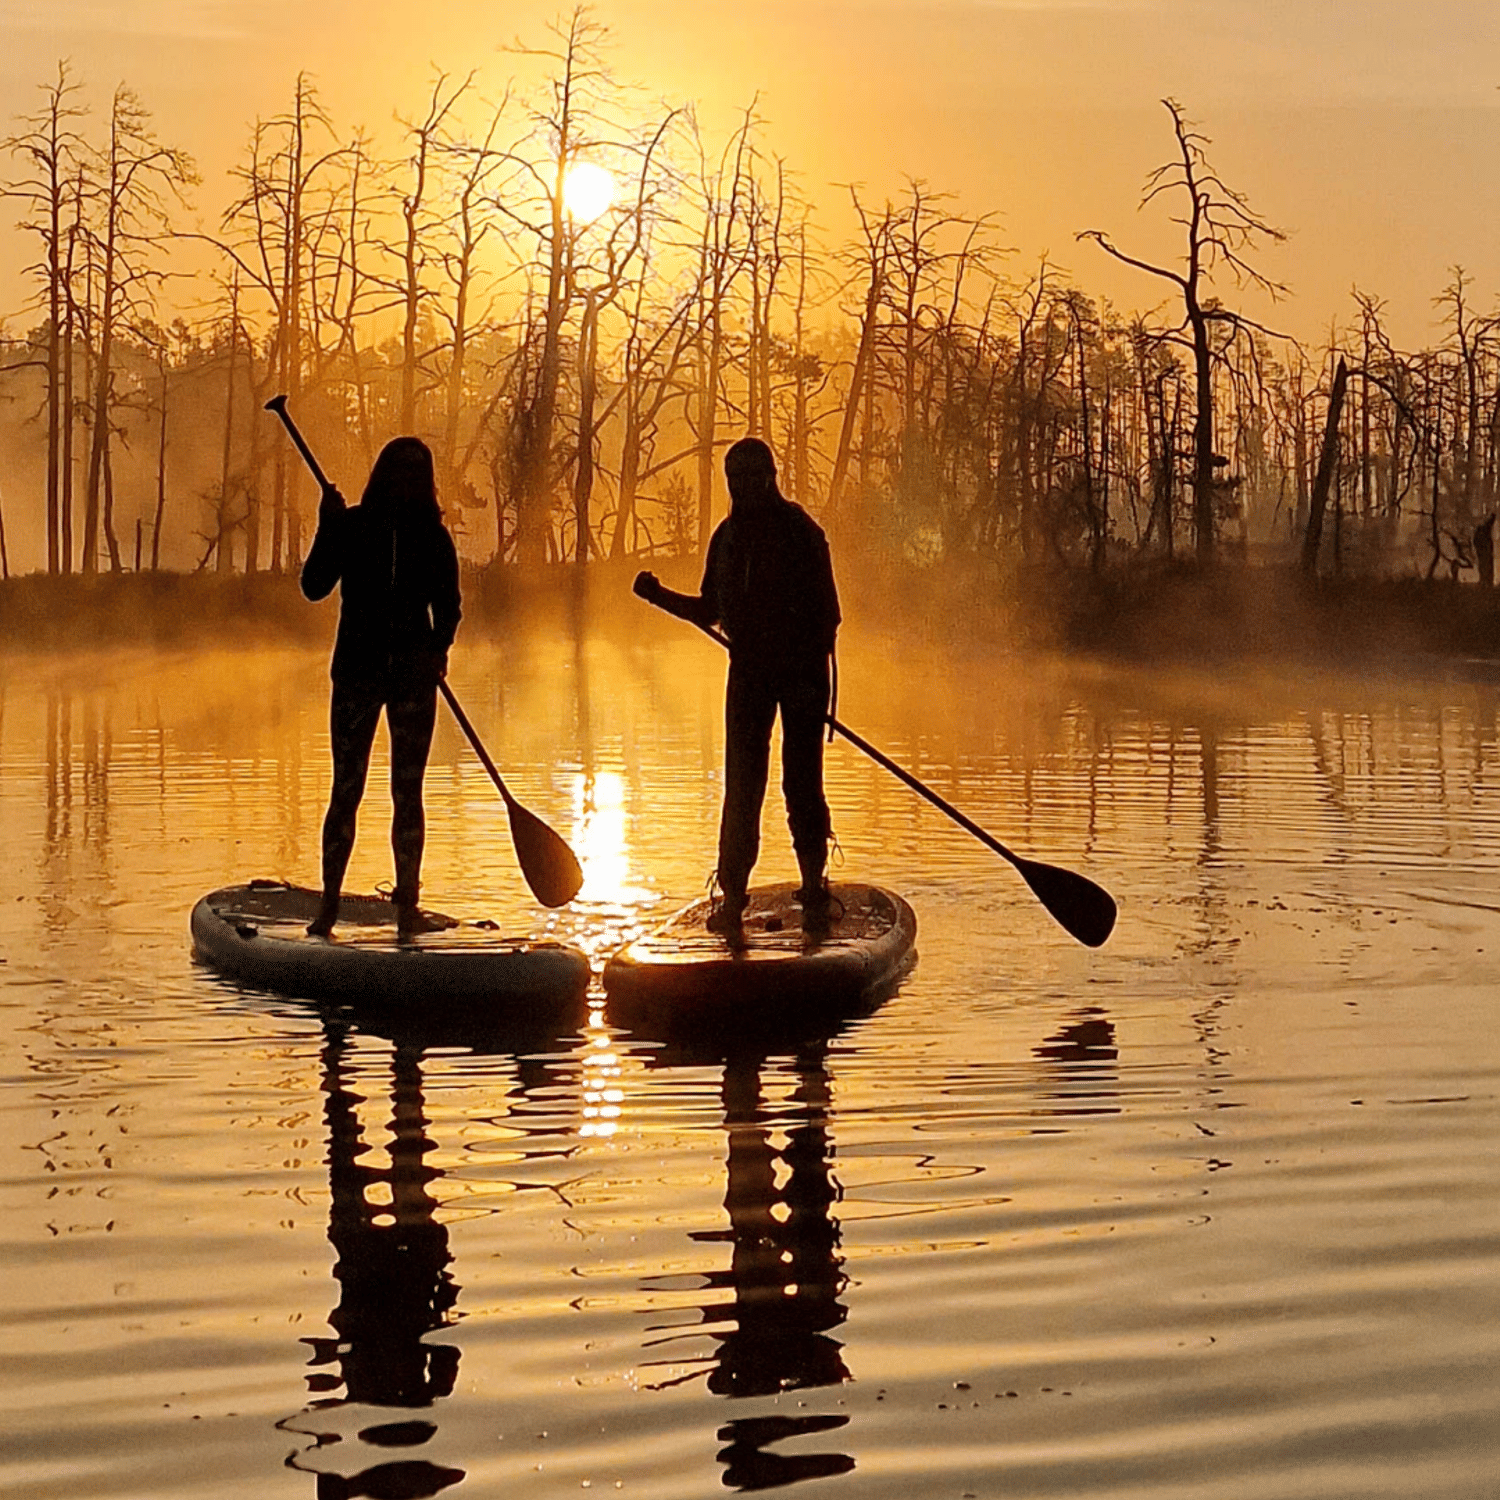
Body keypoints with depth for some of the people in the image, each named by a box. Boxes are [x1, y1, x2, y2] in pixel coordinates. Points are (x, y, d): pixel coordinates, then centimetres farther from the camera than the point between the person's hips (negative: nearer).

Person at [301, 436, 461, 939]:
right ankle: (328, 904, 4)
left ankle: (407, 903, 9)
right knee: (346, 789, -2)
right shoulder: (351, 526, 2)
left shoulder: (433, 536, 5)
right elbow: (314, 586, -7)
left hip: (413, 675, 1)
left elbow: (447, 605, 8)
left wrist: (439, 646, -10)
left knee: (407, 792, 3)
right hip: (357, 671, -1)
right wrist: (328, 530, -18)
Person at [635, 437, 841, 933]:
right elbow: (710, 610, 17)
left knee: (802, 784, 0)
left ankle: (813, 889, 12)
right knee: (741, 785, 2)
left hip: (800, 669, -5)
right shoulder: (729, 535, 10)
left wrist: (815, 678, -19)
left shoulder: (800, 531, -7)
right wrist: (660, 595, 3)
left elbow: (825, 612, -11)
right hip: (749, 669, 5)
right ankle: (733, 895, 4)